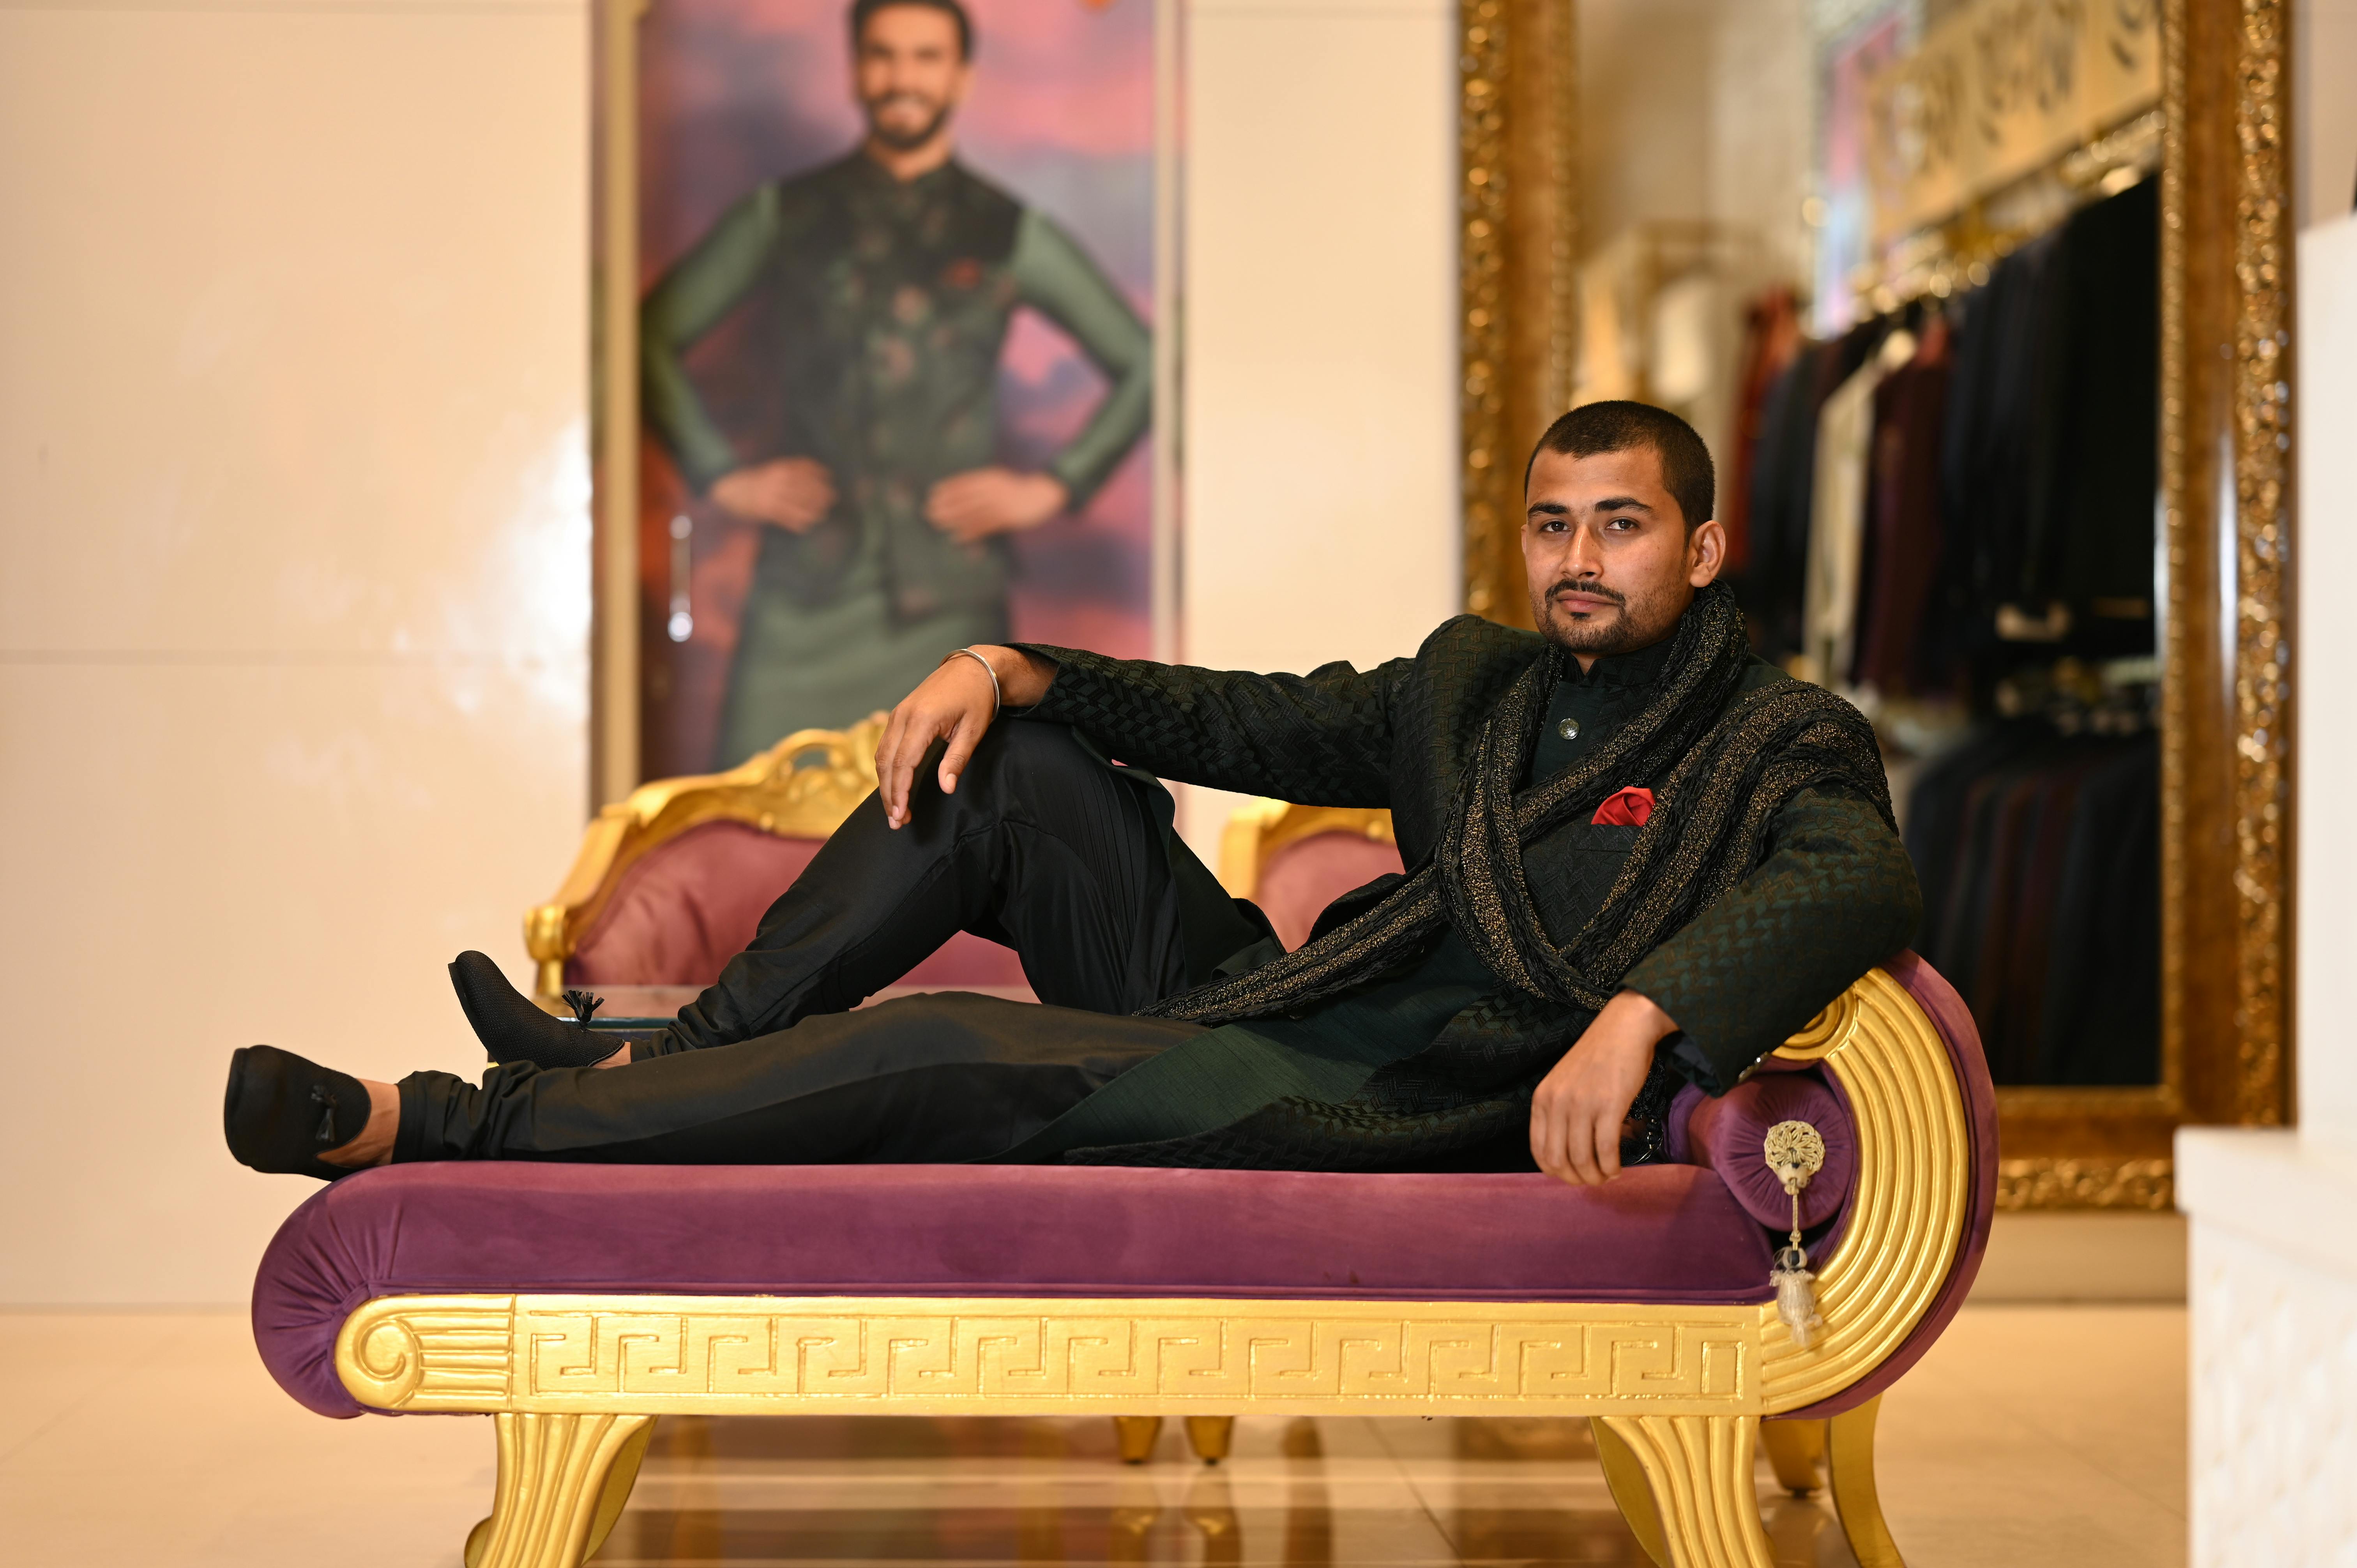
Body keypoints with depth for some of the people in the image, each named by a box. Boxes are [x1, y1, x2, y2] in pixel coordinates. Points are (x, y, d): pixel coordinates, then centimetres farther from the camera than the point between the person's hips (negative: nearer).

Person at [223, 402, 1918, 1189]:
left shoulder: (1783, 739, -3)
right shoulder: (1474, 681, 19)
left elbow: (1858, 882, -24)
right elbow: (1245, 719, 19)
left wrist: (1639, 1010, -42)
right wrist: (1009, 668, 3)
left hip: (1392, 1116, -7)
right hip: (1256, 1014, 7)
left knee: (943, 1052, -22)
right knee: (1012, 765, -1)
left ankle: (434, 1129, -14)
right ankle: (657, 1063, 0)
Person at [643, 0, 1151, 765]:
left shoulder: (1007, 234, 9)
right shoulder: (786, 217, 11)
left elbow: (1143, 364, 12)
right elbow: (652, 335, 13)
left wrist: (1052, 487, 4)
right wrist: (722, 474, 4)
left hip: (950, 593, 0)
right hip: (807, 592, 1)